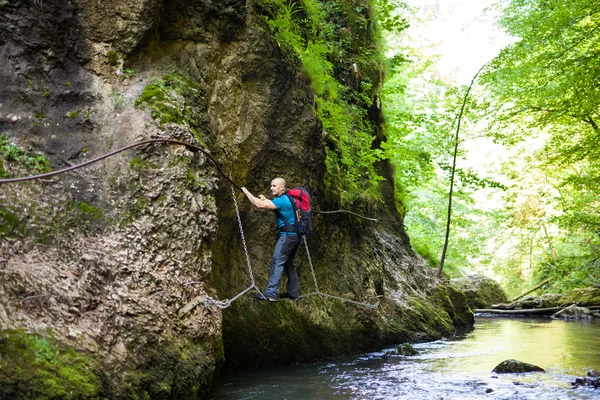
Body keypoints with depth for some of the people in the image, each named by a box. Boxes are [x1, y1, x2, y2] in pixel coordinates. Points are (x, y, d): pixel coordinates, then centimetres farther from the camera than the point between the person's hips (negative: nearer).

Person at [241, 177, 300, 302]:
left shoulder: (282, 200, -15)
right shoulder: (286, 199, 15)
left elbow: (259, 205, -23)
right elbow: (274, 205, 35)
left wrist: (246, 191, -14)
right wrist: (265, 199, 19)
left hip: (287, 235, -10)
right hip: (294, 235, 10)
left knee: (277, 262, -12)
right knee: (289, 264, 17)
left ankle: (271, 293, -16)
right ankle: (293, 293, 21)